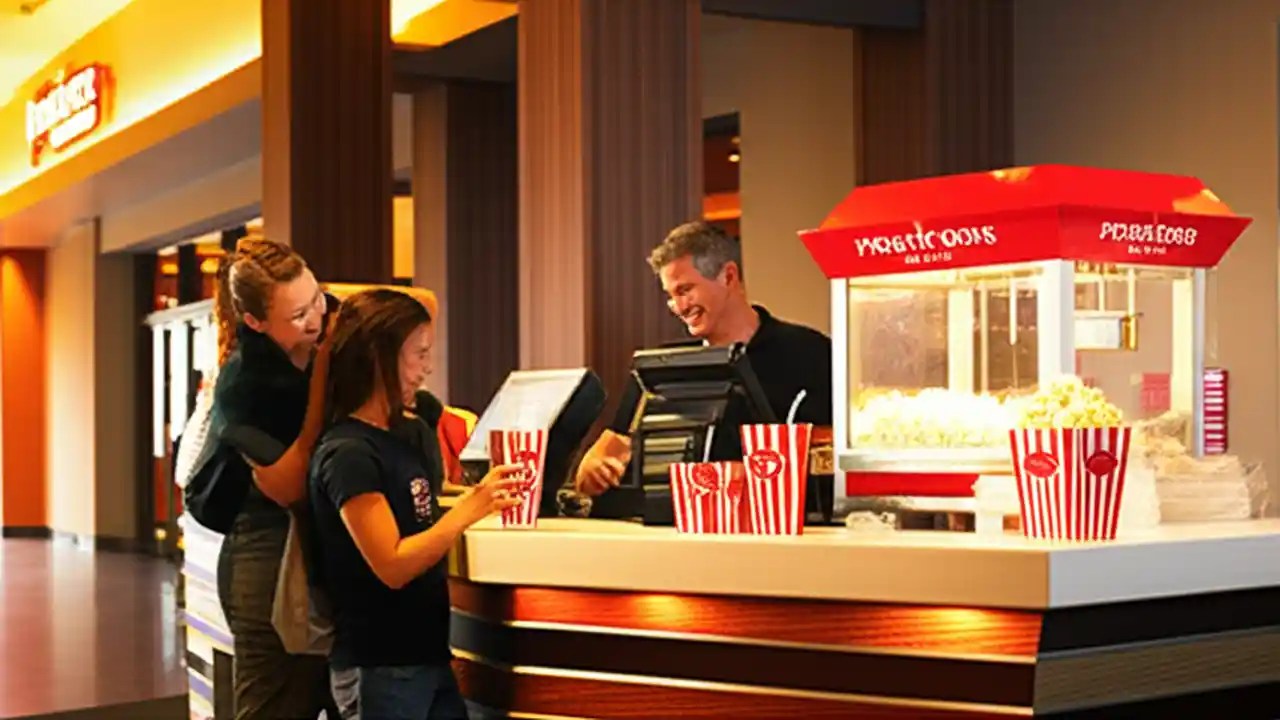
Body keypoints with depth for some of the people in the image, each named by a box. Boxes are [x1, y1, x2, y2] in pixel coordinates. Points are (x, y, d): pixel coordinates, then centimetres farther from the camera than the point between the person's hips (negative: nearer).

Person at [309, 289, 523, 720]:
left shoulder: (400, 440, 10)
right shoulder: (348, 454, -16)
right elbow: (392, 565, -20)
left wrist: (484, 499, 6)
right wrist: (472, 508, -22)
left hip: (429, 656, 8)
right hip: (379, 669, -8)